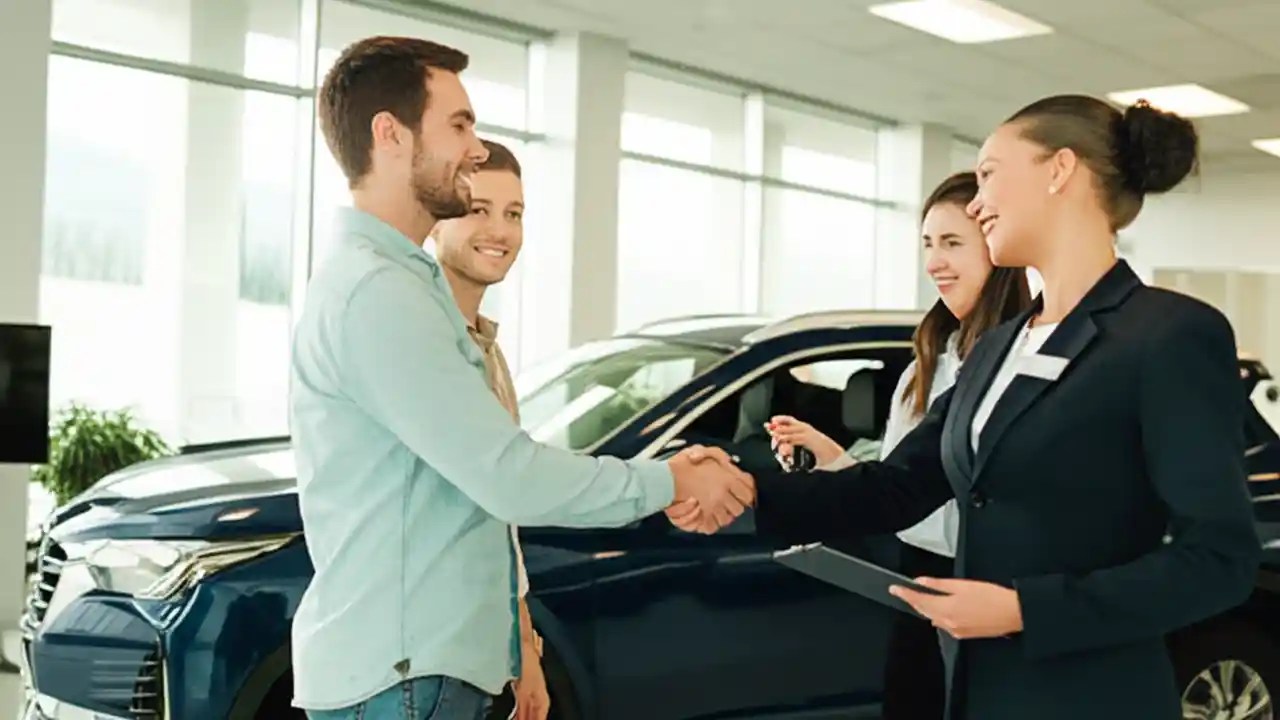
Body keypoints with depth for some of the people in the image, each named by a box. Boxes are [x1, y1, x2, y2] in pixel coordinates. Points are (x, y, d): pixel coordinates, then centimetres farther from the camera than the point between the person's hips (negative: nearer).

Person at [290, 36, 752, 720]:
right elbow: (510, 477, -23)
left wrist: (663, 474, 6)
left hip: (429, 660, 10)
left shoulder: (398, 279, 15)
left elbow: (484, 461, 13)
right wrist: (668, 482, -9)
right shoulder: (373, 291, -19)